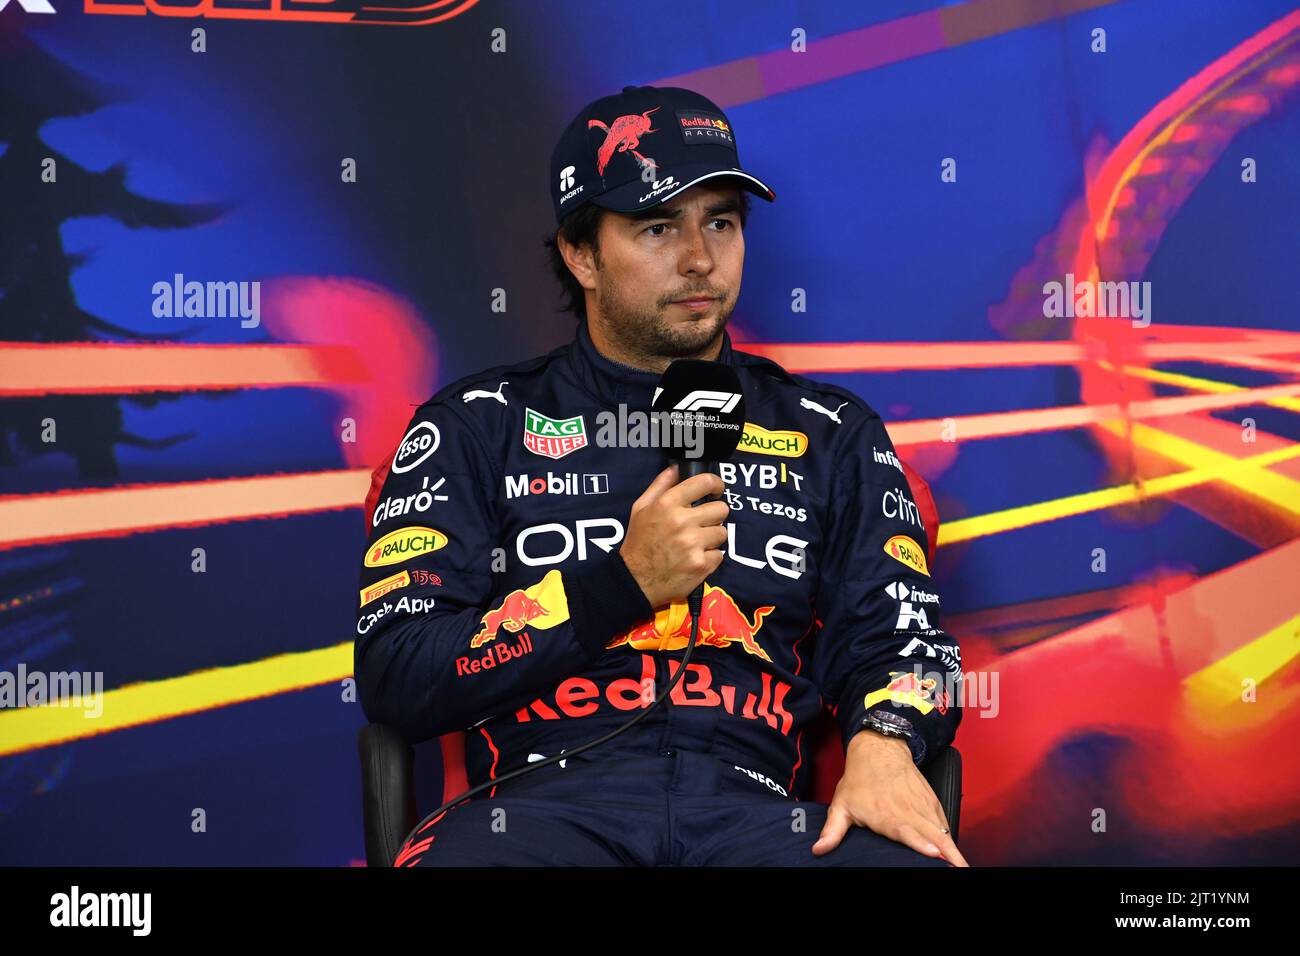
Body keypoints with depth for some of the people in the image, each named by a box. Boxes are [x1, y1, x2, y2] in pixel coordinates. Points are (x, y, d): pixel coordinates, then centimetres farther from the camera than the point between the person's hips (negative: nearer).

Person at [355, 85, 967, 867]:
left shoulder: (831, 436, 21)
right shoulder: (477, 428, 13)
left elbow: (897, 634, 14)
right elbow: (395, 676, 4)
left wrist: (882, 744, -10)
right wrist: (624, 584, -4)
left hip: (753, 806, 2)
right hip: (546, 799, -1)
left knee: (918, 861, -32)